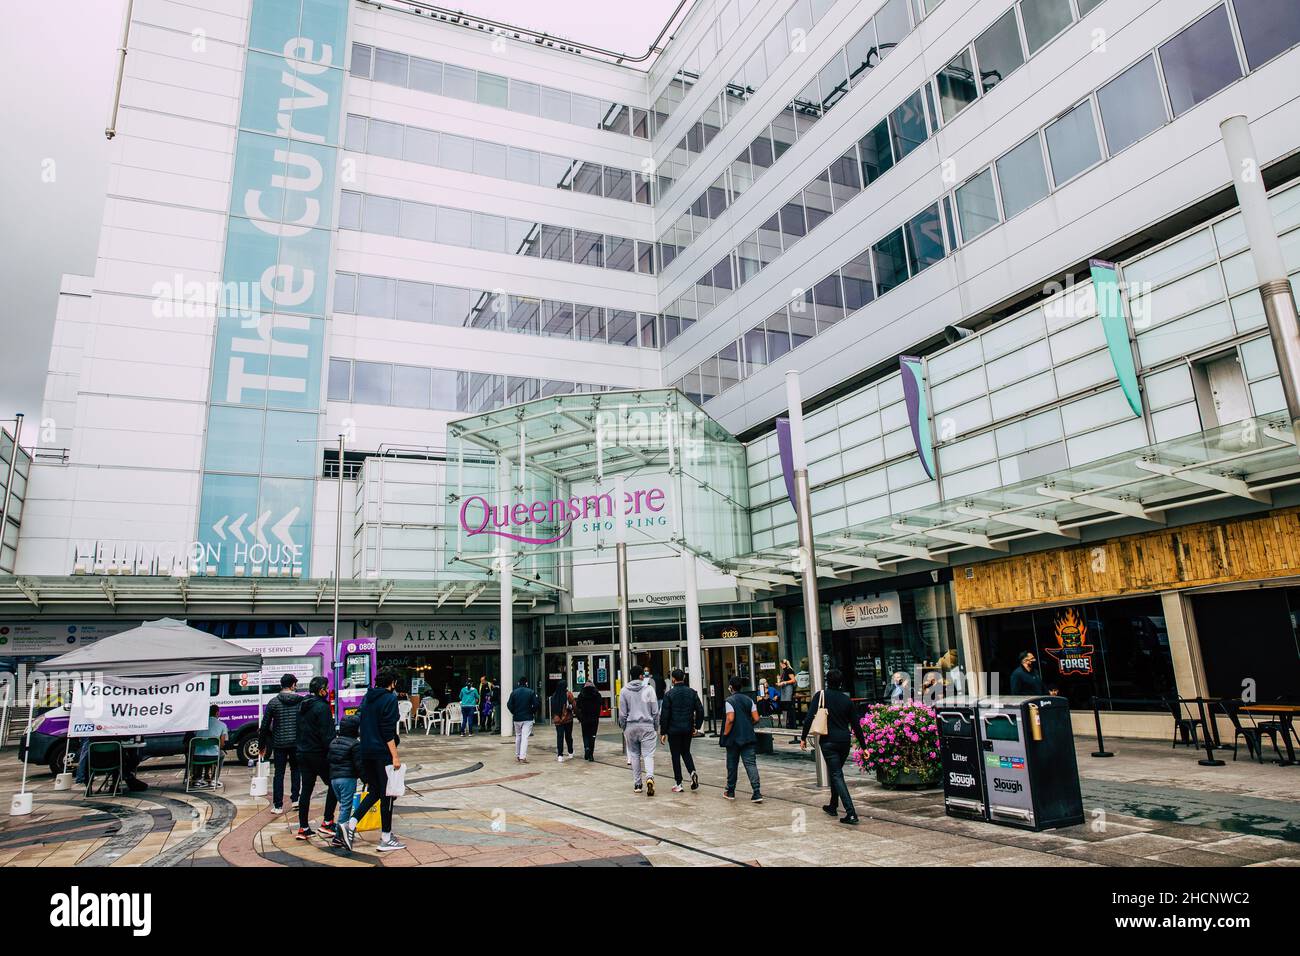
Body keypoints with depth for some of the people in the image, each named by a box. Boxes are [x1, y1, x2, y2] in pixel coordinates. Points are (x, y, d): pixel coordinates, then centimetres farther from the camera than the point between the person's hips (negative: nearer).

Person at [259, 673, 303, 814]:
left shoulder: (274, 702, -3)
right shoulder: (301, 701, -3)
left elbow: (265, 725, -1)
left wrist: (261, 745, 9)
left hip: (279, 743, -1)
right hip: (296, 744, 1)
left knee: (279, 773, 6)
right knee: (295, 770, 18)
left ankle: (278, 806, 7)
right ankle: (295, 799, 13)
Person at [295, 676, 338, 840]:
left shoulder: (302, 707, 12)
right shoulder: (322, 707, -15)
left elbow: (299, 731, 17)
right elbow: (326, 735, -19)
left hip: (303, 753, 8)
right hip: (319, 754, -8)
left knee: (306, 790, 10)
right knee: (333, 785, 5)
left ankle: (303, 828, 11)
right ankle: (327, 822, 2)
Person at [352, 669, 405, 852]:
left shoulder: (367, 697, 11)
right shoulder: (390, 698, -12)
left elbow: (361, 725, 16)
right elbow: (388, 731, -17)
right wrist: (395, 756, -16)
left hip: (366, 751, 8)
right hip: (383, 753, -8)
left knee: (374, 791, 19)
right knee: (387, 794, 2)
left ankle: (351, 823, 7)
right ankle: (386, 839, 7)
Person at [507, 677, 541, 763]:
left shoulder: (514, 692, 0)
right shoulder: (531, 692, -5)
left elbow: (509, 705, -2)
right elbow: (536, 704, -8)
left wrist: (514, 713, 12)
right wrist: (533, 713, 9)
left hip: (517, 718, 3)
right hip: (528, 718, -2)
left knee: (518, 736, 17)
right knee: (525, 737, -4)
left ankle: (517, 756, 22)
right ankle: (523, 757, -11)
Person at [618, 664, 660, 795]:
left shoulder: (624, 691, 0)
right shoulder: (649, 689, -3)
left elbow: (622, 713, 2)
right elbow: (655, 711, 0)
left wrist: (623, 728, 13)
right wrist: (656, 728, 9)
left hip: (631, 727, 2)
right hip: (647, 726, -2)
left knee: (634, 755, 12)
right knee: (648, 755, -1)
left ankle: (637, 784, 15)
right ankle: (649, 777, -24)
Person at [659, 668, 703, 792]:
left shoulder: (669, 694, -10)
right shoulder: (692, 692, 1)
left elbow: (664, 714, -10)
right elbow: (700, 710, 1)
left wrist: (663, 732, -5)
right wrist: (697, 726, 11)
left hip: (674, 729, -4)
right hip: (688, 728, 4)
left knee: (676, 755, 6)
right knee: (686, 752, 21)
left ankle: (678, 784, 7)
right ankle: (692, 772, -3)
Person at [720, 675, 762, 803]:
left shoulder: (730, 701, -10)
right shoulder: (749, 700, 6)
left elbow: (730, 719, -19)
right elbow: (756, 719, 2)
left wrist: (725, 734, -9)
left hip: (734, 738, -4)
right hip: (748, 737, 4)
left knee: (732, 765, 11)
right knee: (751, 764, 0)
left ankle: (730, 792, 23)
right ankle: (757, 793, -11)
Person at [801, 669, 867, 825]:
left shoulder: (820, 696, -5)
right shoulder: (847, 700, 4)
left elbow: (809, 718, -10)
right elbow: (856, 725, 6)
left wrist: (803, 738, -3)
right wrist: (863, 746, 12)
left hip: (828, 741, -4)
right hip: (845, 741, 4)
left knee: (836, 775, -3)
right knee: (835, 772, 23)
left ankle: (851, 813, -14)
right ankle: (833, 806, 35)